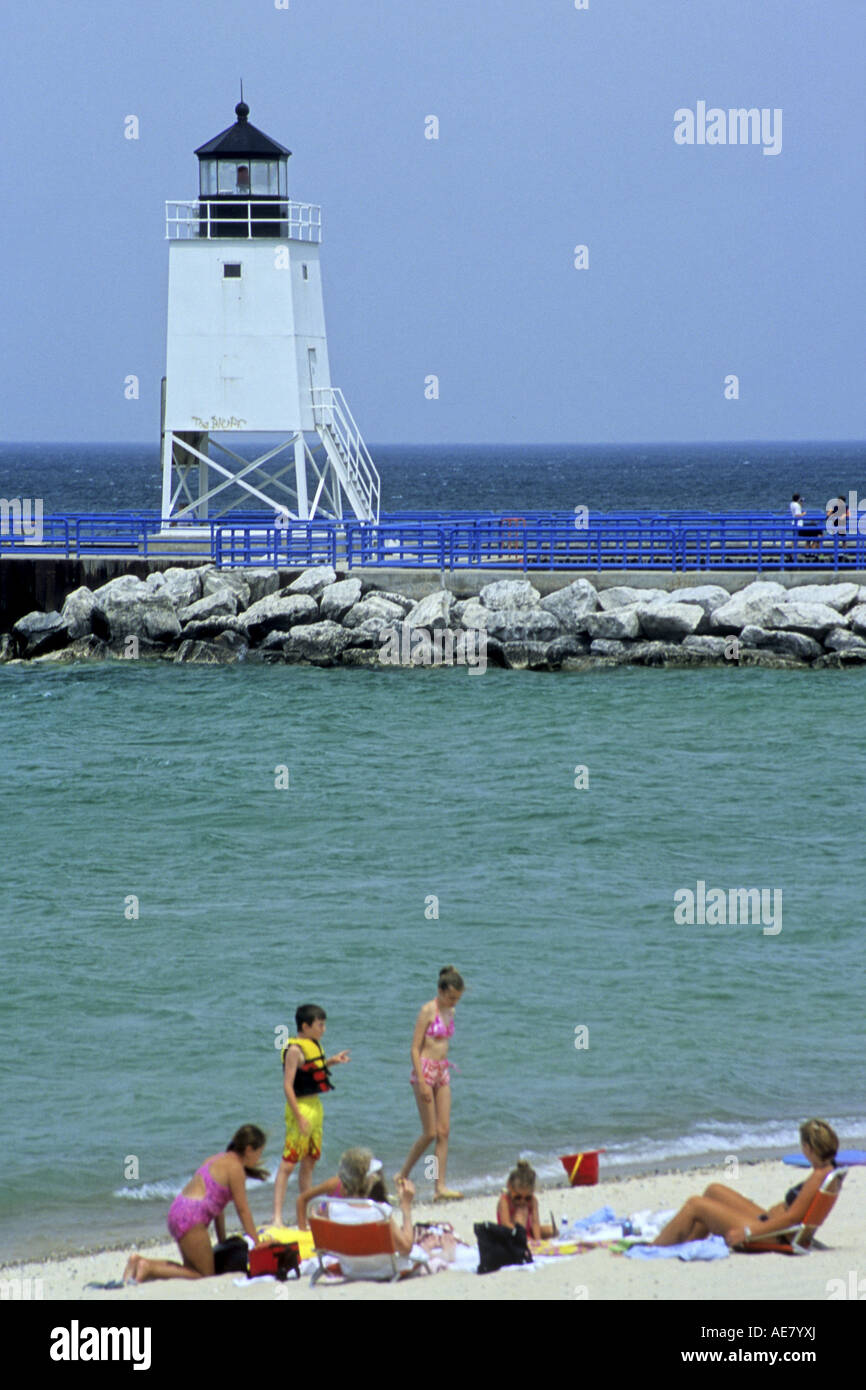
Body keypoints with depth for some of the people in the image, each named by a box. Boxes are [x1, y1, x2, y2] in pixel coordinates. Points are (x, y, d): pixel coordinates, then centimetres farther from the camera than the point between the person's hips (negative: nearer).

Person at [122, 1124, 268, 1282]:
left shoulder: (218, 1159, 21)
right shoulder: (235, 1167, -8)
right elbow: (242, 1210, -7)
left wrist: (222, 1241, 24)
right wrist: (256, 1244, -1)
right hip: (191, 1217, -10)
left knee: (193, 1268, 21)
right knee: (205, 1273, -1)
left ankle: (140, 1261, 11)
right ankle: (149, 1268, -11)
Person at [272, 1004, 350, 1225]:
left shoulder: (314, 1045, 11)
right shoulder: (294, 1050, -16)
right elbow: (287, 1085, -20)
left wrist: (331, 1062, 14)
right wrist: (300, 1118, -24)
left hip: (315, 1106, 9)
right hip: (300, 1107, -9)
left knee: (309, 1163, 15)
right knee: (288, 1164, -10)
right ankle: (277, 1217, -12)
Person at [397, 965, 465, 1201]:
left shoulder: (450, 1012, 10)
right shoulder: (428, 1010, -12)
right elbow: (415, 1048, -14)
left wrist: (444, 1067, 18)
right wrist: (422, 1083, -18)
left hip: (442, 1072, 7)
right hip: (425, 1069, -7)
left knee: (444, 1132, 1)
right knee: (430, 1133, -6)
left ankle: (440, 1187, 1)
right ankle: (402, 1176, 10)